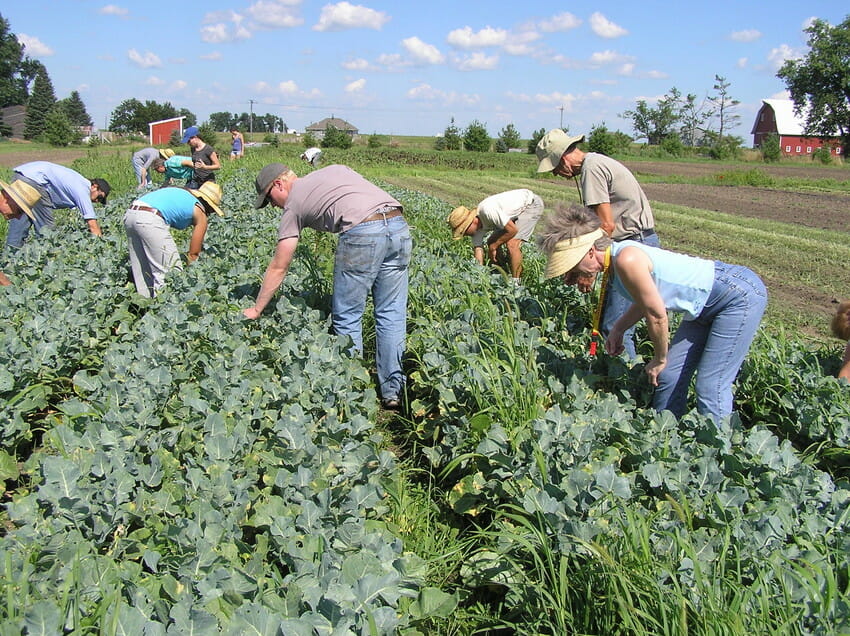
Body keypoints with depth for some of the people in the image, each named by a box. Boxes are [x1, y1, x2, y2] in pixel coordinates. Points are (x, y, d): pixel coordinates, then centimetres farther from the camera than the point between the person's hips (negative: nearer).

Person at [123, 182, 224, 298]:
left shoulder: (180, 193, 29)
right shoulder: (200, 214, 11)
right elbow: (194, 253, 12)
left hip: (129, 213, 8)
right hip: (150, 219, -8)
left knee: (141, 269, 18)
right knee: (169, 270, 1)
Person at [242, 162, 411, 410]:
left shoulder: (293, 204, 15)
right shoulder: (336, 169, 30)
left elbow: (278, 268, 16)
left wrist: (256, 309, 25)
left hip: (362, 232, -6)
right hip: (400, 224, 6)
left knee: (347, 318, 10)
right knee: (391, 315, 12)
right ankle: (393, 392, 18)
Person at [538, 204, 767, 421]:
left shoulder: (626, 260, -29)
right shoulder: (613, 263, -1)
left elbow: (656, 315, -22)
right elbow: (646, 300, 15)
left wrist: (660, 359, -7)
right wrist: (618, 329, 8)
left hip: (741, 295, -9)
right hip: (706, 307, 9)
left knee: (710, 390, -9)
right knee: (668, 377, 8)